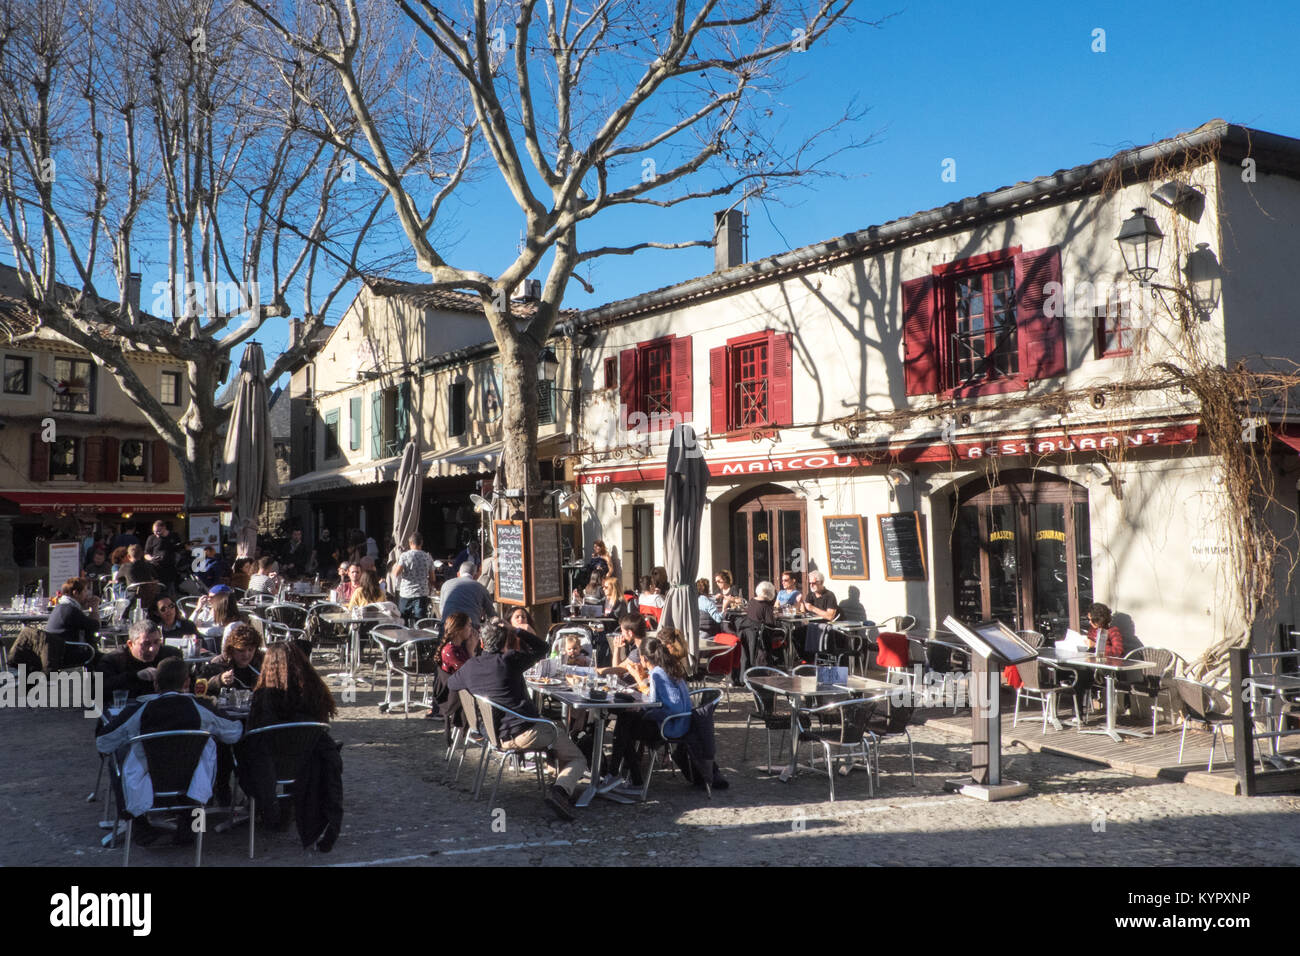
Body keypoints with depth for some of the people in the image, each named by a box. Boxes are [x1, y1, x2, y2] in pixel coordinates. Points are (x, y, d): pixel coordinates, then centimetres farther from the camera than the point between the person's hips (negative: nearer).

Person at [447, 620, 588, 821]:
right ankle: (563, 788, -25)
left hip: (499, 736, 7)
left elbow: (450, 685, 26)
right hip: (526, 732, -7)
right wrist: (515, 631, 6)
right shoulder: (509, 660, -11)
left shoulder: (469, 667, 4)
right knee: (577, 759, 6)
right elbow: (541, 647, 5)